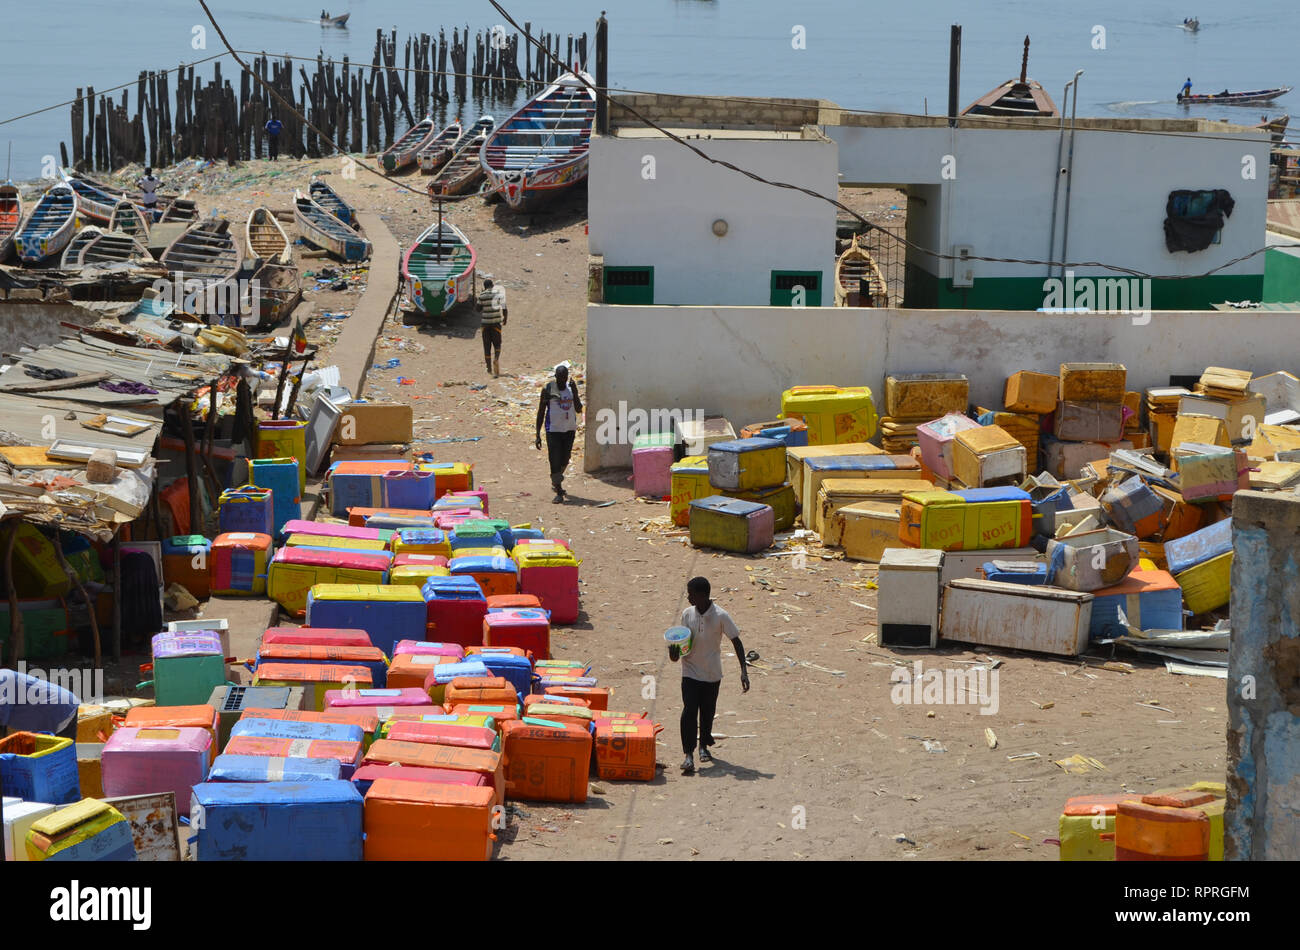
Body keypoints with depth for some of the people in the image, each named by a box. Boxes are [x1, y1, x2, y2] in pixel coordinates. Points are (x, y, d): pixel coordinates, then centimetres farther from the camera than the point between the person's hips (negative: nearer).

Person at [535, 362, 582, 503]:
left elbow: (579, 409, -2)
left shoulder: (571, 387, 3)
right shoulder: (548, 389, -7)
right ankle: (559, 492, -4)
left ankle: (556, 481, 41)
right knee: (555, 461, -8)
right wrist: (538, 434, -7)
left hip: (569, 429, 4)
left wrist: (574, 393, -17)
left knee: (564, 460, 15)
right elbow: (541, 411, -3)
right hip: (553, 430, -4)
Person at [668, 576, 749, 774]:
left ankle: (704, 746, 35)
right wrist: (675, 650, -14)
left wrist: (744, 670, -15)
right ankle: (688, 754, -11)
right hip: (690, 671, 1)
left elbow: (736, 641, -8)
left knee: (708, 712, 12)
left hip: (712, 674, -1)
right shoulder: (687, 614, -3)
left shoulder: (720, 616, -14)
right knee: (689, 712, -12)